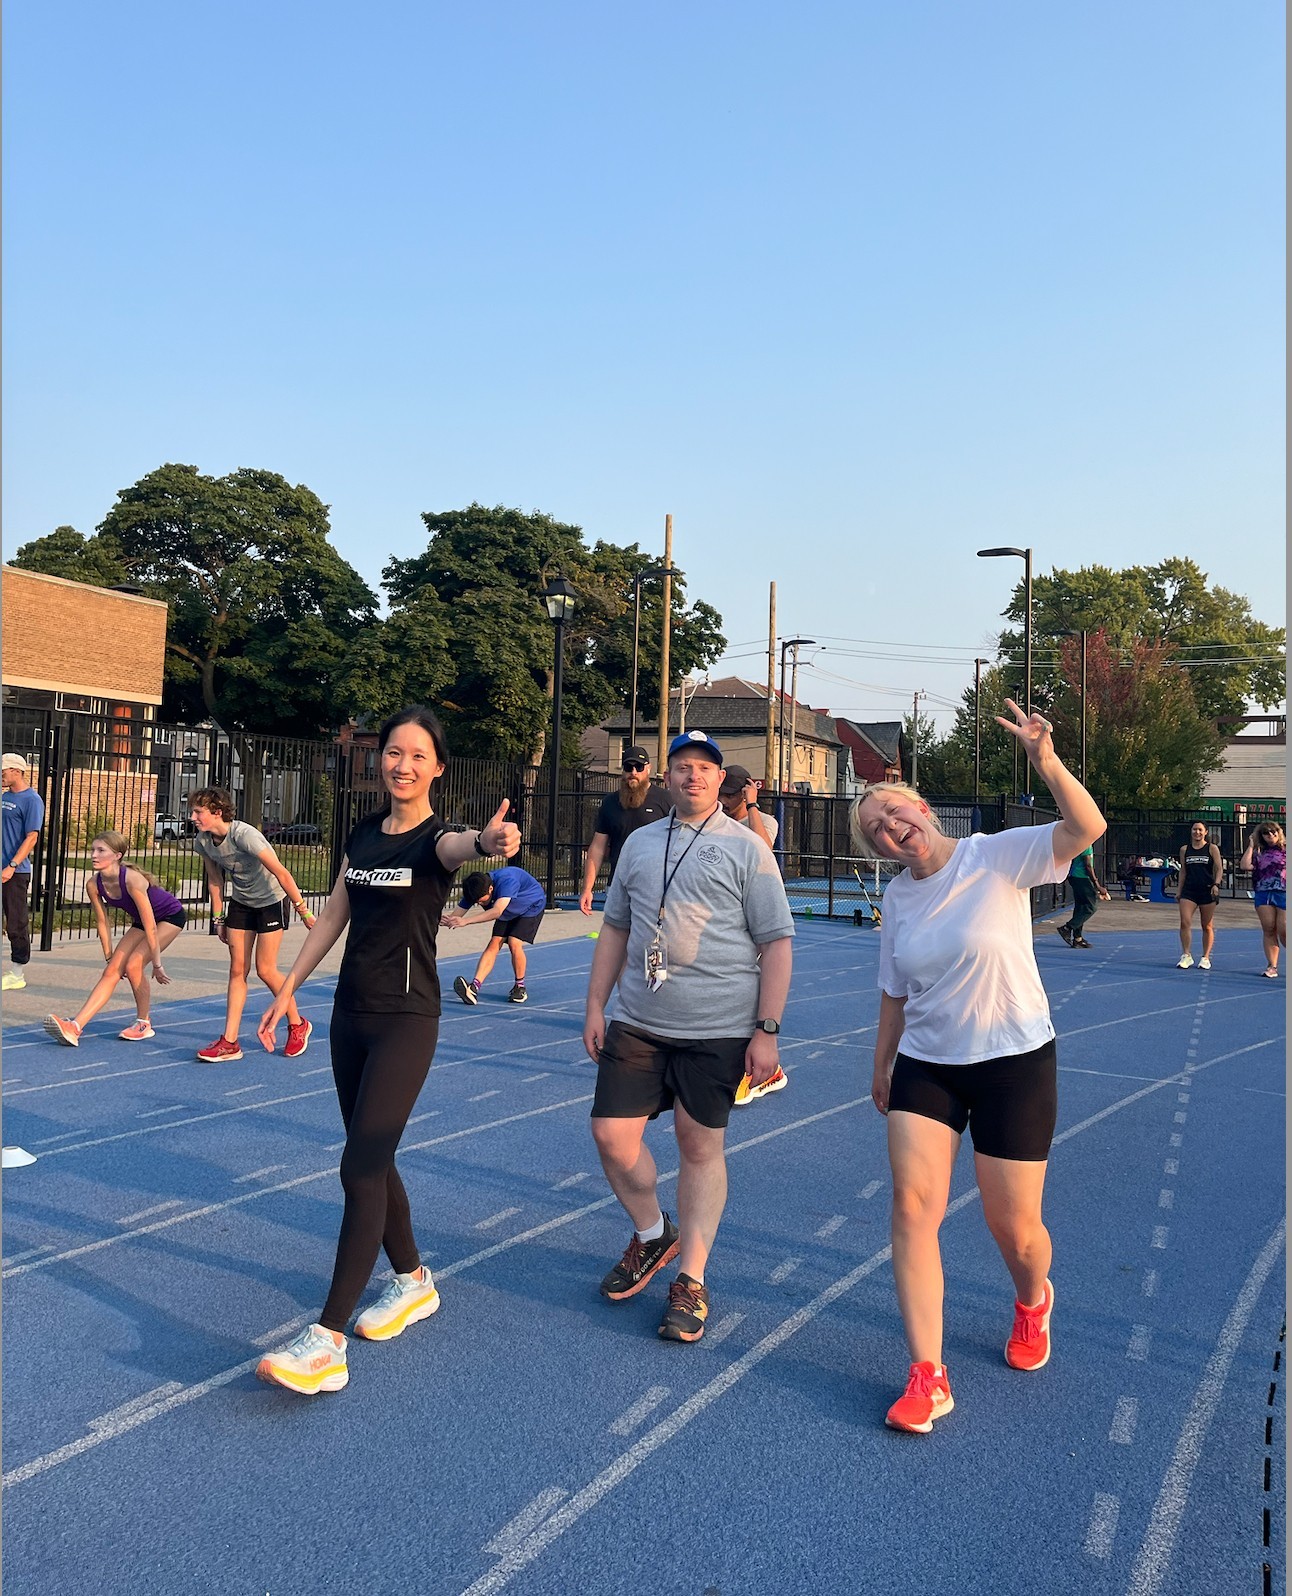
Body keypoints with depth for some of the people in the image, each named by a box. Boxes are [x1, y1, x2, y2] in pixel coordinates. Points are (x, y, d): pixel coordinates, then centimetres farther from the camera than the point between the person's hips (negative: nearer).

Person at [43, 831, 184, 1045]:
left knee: (133, 965, -21)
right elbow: (103, 922, 0)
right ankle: (74, 1027, -14)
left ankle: (144, 1024, -2)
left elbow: (150, 927, -30)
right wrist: (109, 957, 5)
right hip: (141, 921, 7)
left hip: (170, 917, -7)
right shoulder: (93, 885, -14)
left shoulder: (132, 879, -34)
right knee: (112, 971, -6)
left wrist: (157, 965, -24)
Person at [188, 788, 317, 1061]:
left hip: (272, 899, -6)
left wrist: (302, 910, -26)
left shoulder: (244, 835, -31)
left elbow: (281, 873, -28)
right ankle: (229, 1043, 1)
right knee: (237, 970, 1)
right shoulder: (201, 842, -9)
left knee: (265, 970, -5)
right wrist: (218, 918, 7)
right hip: (240, 902, 6)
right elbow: (215, 879, 7)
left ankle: (298, 1025, 16)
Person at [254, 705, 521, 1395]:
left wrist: (487, 842, -59)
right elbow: (333, 917, 16)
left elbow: (457, 846, -36)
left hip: (406, 1020, -7)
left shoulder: (436, 837, -10)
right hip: (350, 1013, 7)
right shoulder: (363, 834, 9)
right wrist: (287, 989, 13)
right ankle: (412, 1282, 35)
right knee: (373, 1159, 16)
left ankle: (327, 1343, -5)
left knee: (361, 1166, -10)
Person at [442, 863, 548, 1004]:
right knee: (494, 944, -11)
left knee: (514, 943, -22)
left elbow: (497, 912, -56)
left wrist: (466, 921, -62)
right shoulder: (475, 889, -22)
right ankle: (474, 988, -22)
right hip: (509, 912, 6)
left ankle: (520, 988, -3)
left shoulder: (507, 881, -43)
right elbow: (458, 914, -24)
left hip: (532, 906, -6)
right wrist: (447, 920, -49)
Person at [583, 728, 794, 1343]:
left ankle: (691, 1281, 18)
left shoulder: (746, 848, -2)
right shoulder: (640, 843, 11)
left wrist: (766, 1031, -11)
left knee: (700, 1146, 3)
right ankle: (653, 1236, 29)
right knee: (612, 1135, 2)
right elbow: (615, 928, 17)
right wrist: (595, 1006, 11)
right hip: (636, 1024, 4)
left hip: (718, 1030, -4)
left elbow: (776, 944, -5)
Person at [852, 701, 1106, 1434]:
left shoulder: (1001, 857, -12)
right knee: (913, 1206, -11)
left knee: (1014, 1227, 7)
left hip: (1015, 1063, -4)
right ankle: (928, 1376, 0)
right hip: (926, 1066, 4)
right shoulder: (897, 898, 3)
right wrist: (883, 1065, 19)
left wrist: (1046, 761, -40)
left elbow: (1087, 829, -28)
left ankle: (1033, 1301, 44)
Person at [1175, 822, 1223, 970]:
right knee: (1185, 923, -12)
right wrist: (1178, 891, 10)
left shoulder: (1212, 848, 1)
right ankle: (1186, 955, -5)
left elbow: (1219, 869, -2)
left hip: (1207, 891, -2)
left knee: (1207, 926, 6)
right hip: (1189, 891, 2)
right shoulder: (1184, 849, 10)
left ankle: (1205, 958, 15)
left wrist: (1216, 884, -18)